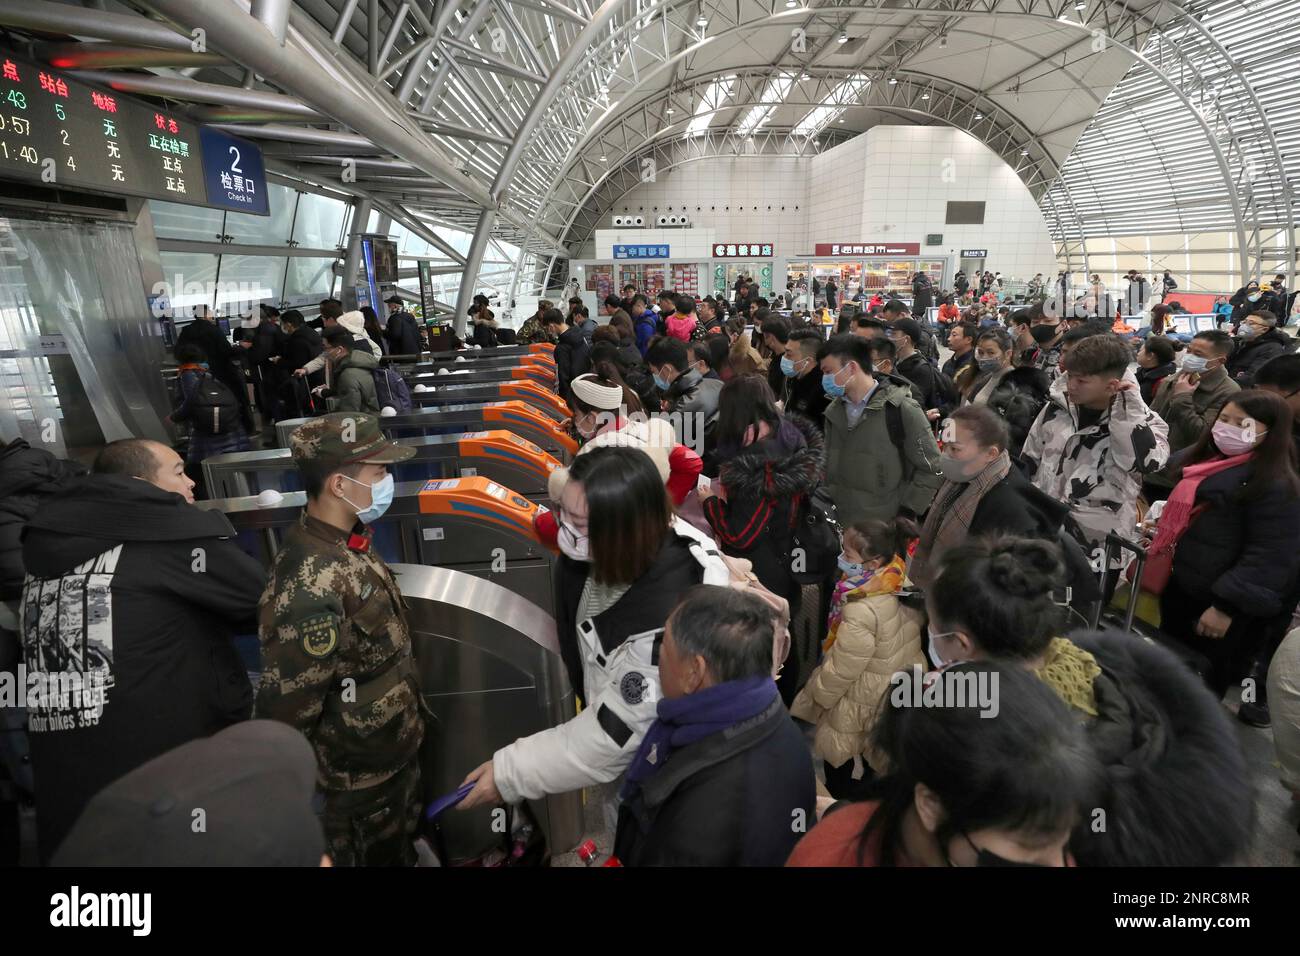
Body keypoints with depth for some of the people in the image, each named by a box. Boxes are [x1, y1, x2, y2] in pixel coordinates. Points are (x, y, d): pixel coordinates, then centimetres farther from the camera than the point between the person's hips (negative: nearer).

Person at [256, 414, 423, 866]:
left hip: (392, 753, 8)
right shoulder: (312, 588, -35)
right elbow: (286, 710, -27)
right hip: (362, 777, -8)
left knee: (400, 849, 28)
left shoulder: (346, 542, -4)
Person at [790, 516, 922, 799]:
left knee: (844, 782, 17)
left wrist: (816, 694, -4)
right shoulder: (901, 586, -9)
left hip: (866, 707, -7)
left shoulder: (862, 610, -33)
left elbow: (842, 668, -24)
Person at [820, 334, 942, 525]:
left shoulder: (901, 409, -11)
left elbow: (931, 468, -8)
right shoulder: (833, 411, 7)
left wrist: (905, 515, -10)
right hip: (839, 527, 5)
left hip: (887, 530, -5)